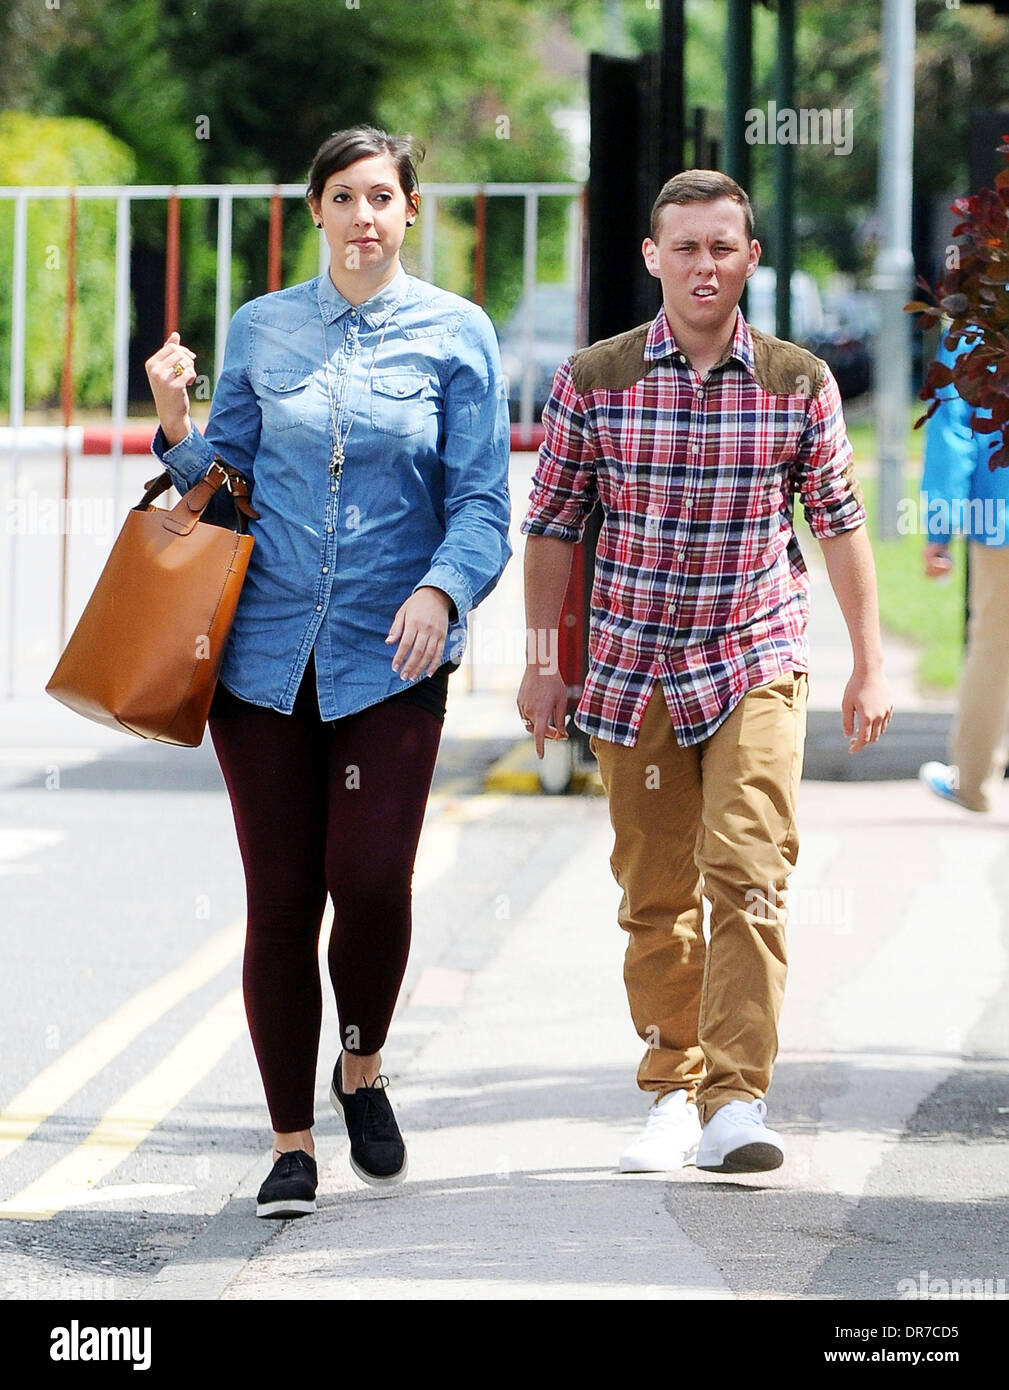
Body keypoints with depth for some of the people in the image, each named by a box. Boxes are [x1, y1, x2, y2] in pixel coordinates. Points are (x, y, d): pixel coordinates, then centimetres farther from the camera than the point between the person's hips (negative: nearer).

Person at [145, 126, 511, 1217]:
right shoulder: (262, 329, 9)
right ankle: (291, 1141, 11)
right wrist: (176, 428, -5)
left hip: (388, 657, -2)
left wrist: (441, 590, -18)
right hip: (266, 652, 2)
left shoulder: (454, 335, 3)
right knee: (281, 898, 0)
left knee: (371, 881, -13)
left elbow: (482, 502, -1)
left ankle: (362, 1069, 17)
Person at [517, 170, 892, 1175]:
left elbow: (839, 523, 7)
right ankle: (673, 1098, 20)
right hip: (634, 667, 1)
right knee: (655, 897, 6)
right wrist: (542, 662, 4)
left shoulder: (799, 383, -1)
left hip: (755, 662, -1)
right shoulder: (593, 380, -3)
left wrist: (868, 665, 7)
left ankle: (737, 1101, -19)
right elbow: (551, 525, 5)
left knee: (746, 871, -18)